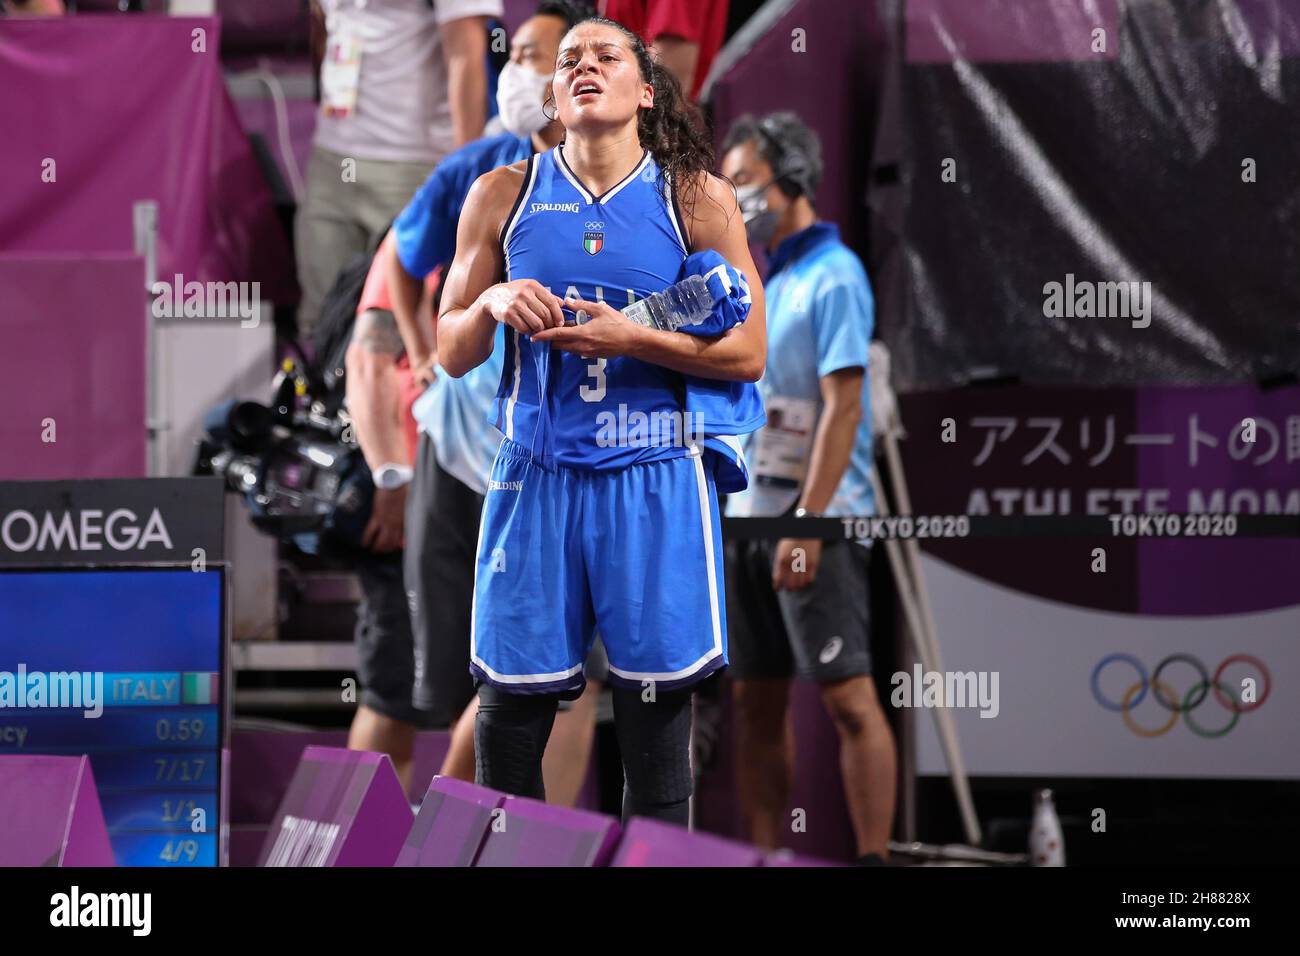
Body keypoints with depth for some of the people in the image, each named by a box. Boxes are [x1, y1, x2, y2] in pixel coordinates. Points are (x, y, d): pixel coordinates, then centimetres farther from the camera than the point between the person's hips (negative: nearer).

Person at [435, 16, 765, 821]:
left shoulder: (696, 201, 3)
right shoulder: (505, 196, 7)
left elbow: (747, 354, 0)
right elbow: (451, 354, 10)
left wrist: (629, 338, -14)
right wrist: (492, 306, -12)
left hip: (653, 482, -1)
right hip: (536, 476, 1)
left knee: (656, 713, 1)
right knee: (510, 710, 1)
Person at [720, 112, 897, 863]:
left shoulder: (833, 277, -8)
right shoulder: (762, 280, 17)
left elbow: (842, 411, -15)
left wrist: (806, 522, -21)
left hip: (815, 518, -8)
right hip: (749, 514, 9)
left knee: (848, 695, -10)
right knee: (759, 702, 7)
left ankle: (875, 858, -11)